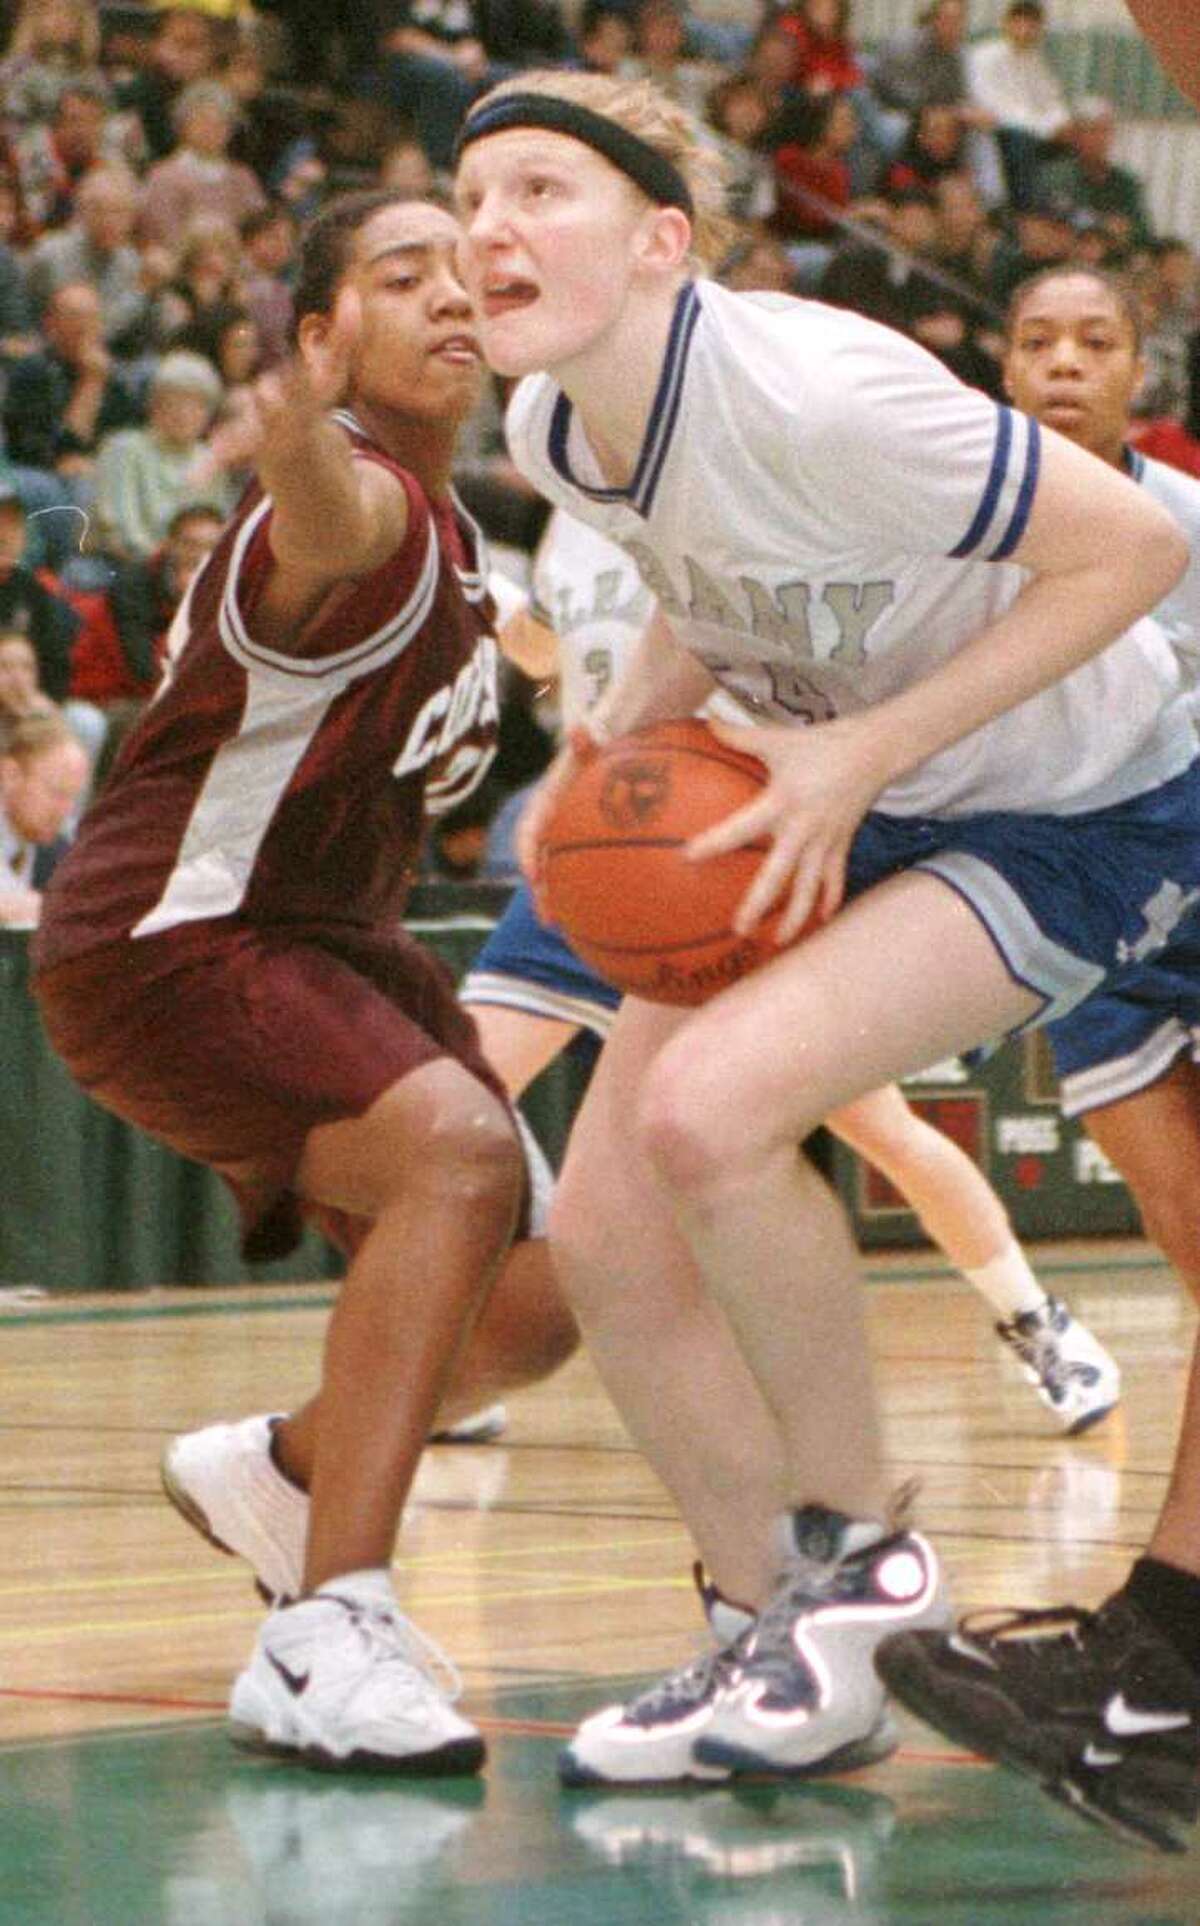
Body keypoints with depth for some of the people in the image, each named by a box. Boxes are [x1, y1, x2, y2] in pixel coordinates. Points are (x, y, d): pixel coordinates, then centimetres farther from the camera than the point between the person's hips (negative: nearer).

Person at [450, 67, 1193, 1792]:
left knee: (705, 1107, -29)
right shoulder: (555, 432, -7)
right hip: (835, 807, 8)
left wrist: (862, 753, -26)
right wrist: (626, 726, -6)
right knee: (607, 1233, -1)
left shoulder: (811, 394, -31)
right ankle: (782, 1646, 14)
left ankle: (857, 1550, -8)